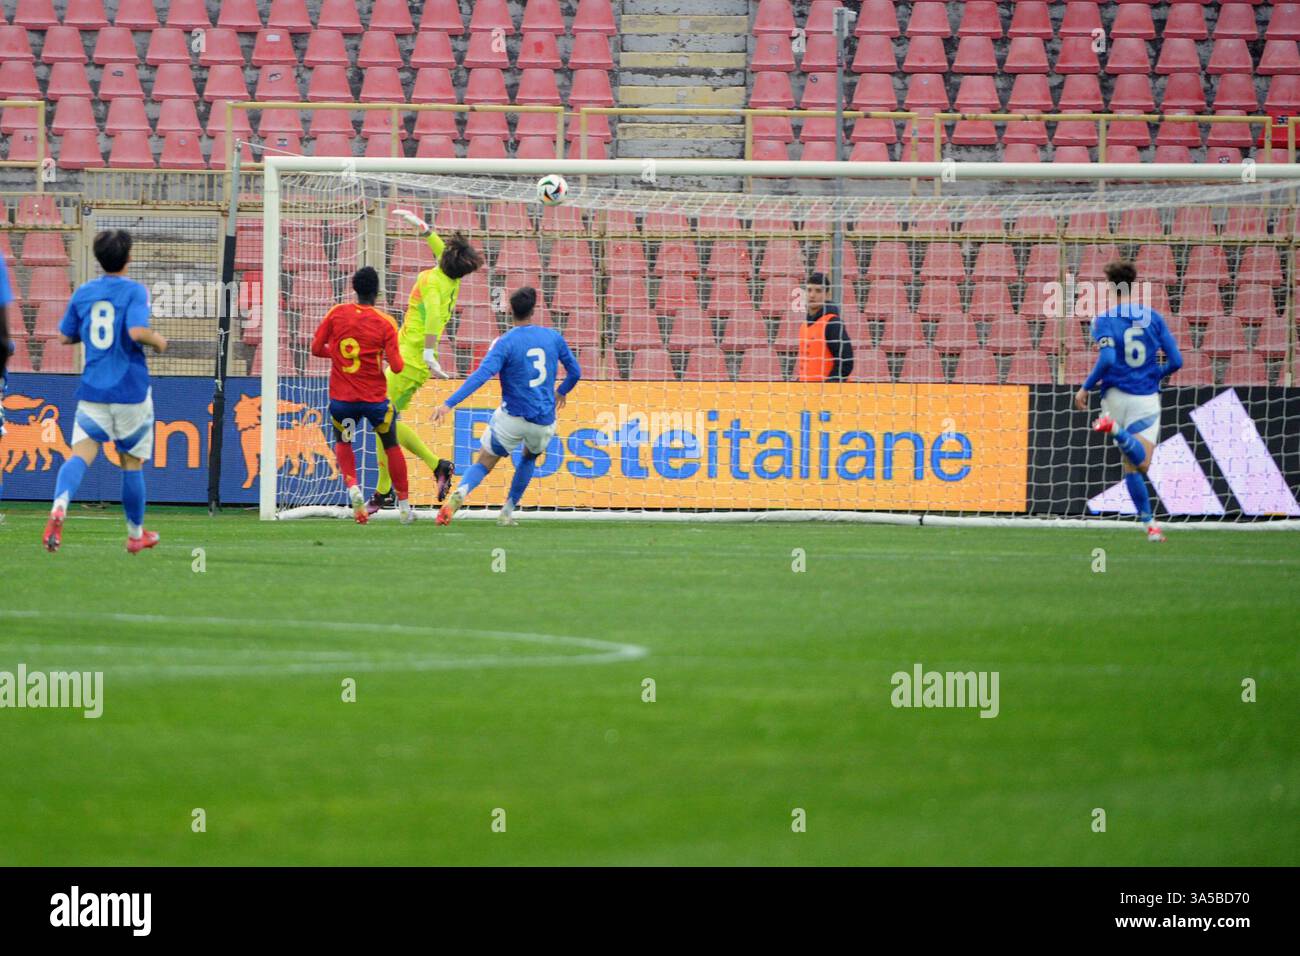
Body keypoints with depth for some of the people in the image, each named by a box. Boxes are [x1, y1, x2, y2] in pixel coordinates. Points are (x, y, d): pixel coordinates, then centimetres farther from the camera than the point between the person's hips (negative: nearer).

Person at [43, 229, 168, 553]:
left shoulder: (83, 293, 7)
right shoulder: (134, 291, -8)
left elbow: (65, 337, 14)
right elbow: (137, 331, -22)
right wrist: (158, 341, -2)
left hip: (92, 390, 3)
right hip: (130, 390, -3)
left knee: (81, 453, -9)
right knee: (131, 462, 12)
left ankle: (59, 505, -39)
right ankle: (136, 534, 25)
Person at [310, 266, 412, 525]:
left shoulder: (336, 313, -6)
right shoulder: (385, 322, -10)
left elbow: (317, 348, -1)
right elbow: (396, 367, -12)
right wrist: (398, 360, 11)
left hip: (341, 397, 1)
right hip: (375, 397, -1)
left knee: (342, 443, 25)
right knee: (391, 446, 19)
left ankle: (352, 486, -3)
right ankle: (404, 505, 23)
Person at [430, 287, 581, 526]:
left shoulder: (505, 343, -10)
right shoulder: (553, 337, 2)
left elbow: (482, 375, -23)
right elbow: (575, 371, 15)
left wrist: (449, 403, -27)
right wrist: (562, 391, 37)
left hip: (512, 418, -3)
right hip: (544, 422, 3)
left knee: (483, 464, 4)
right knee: (530, 457, 32)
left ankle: (459, 494, -27)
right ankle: (507, 512, 27)